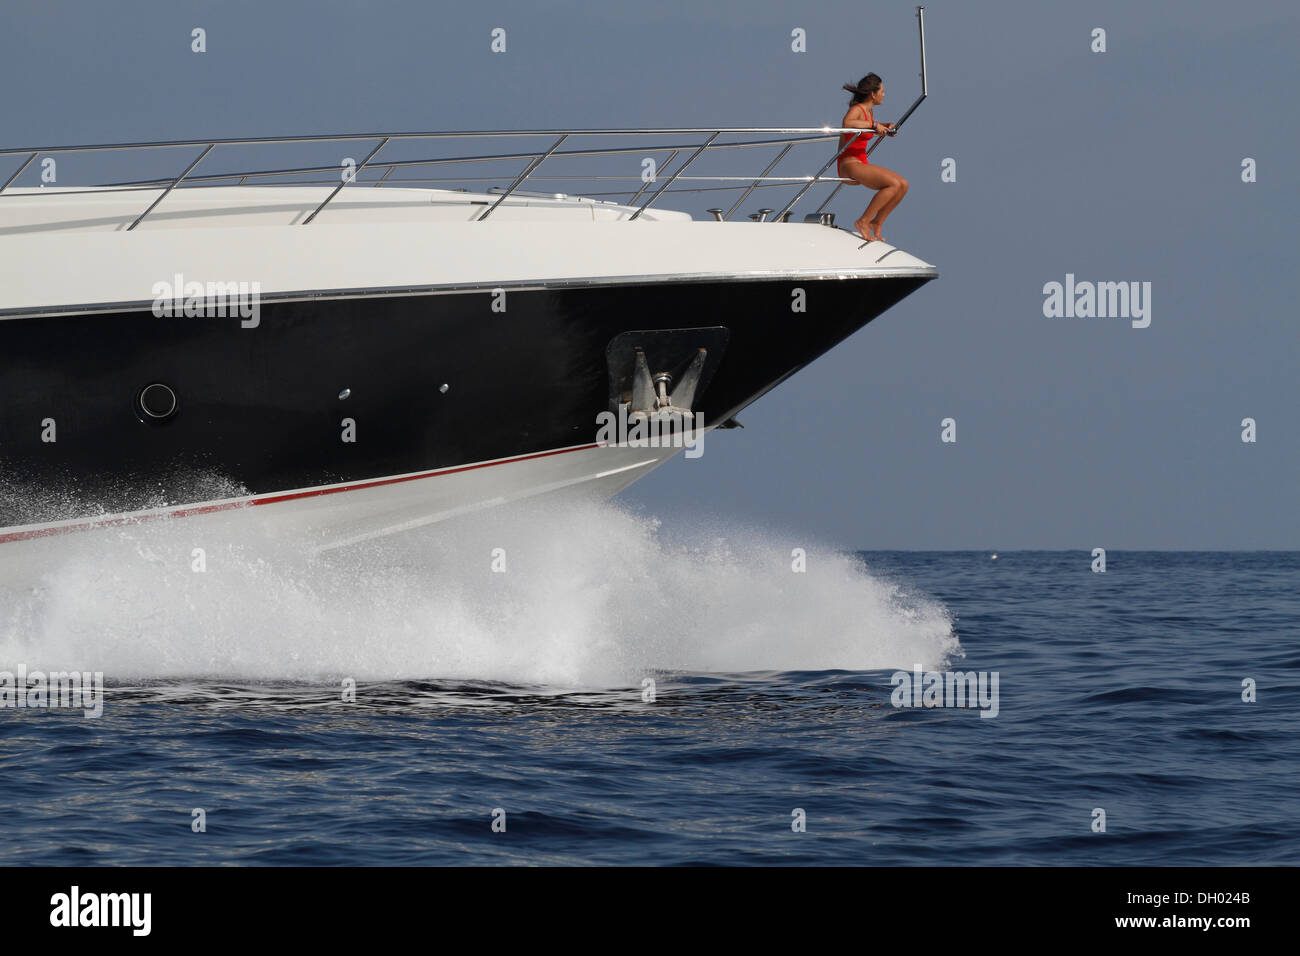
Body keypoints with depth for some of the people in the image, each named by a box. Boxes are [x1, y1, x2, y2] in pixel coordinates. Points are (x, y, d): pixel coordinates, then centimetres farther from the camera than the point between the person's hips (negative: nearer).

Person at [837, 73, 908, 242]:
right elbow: (847, 123, -36)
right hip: (849, 164, -10)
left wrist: (886, 127, 22)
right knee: (894, 184, -24)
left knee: (903, 185, 3)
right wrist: (874, 125, -28)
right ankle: (863, 222, -19)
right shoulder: (856, 110, -11)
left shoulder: (869, 111, 16)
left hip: (862, 164, 10)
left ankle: (877, 222, 8)